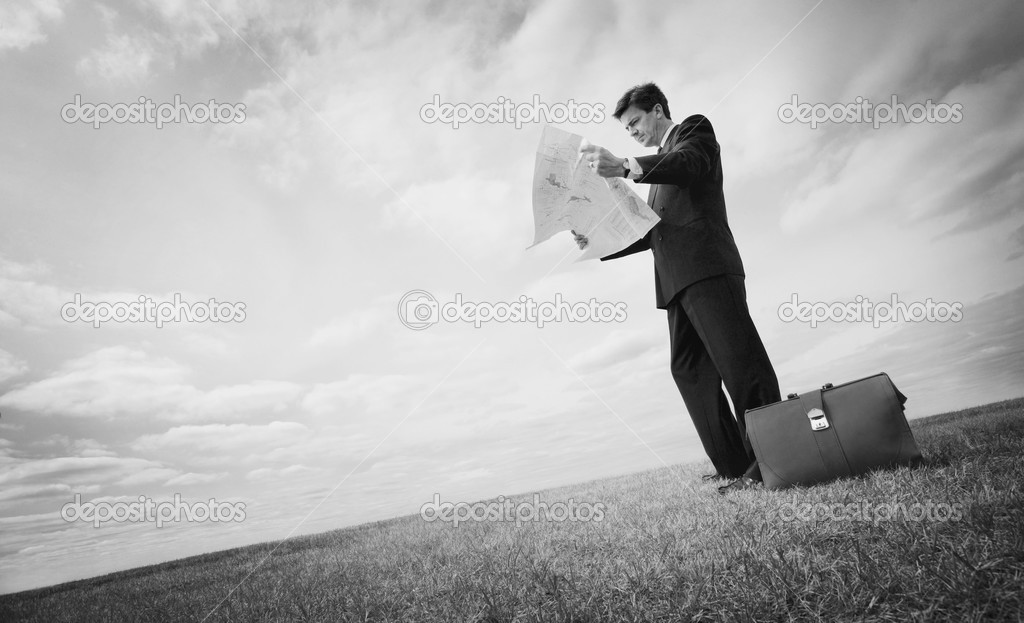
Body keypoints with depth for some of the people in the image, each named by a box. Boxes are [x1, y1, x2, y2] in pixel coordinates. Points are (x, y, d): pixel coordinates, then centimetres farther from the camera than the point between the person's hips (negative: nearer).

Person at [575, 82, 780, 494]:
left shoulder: (695, 128, 13)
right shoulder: (659, 164, 34)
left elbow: (687, 163, -13)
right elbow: (650, 232, 27)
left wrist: (625, 167, -29)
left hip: (706, 264, -8)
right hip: (675, 278, 8)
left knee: (737, 359, -13)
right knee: (689, 370, 0)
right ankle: (734, 464, 1)